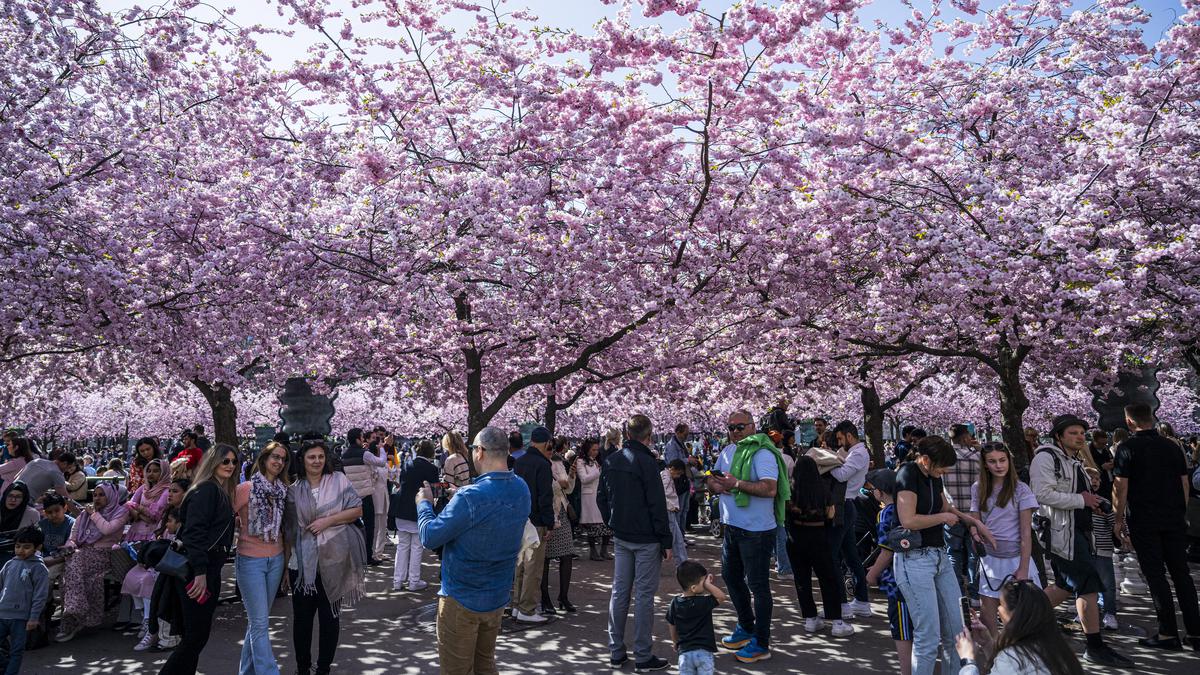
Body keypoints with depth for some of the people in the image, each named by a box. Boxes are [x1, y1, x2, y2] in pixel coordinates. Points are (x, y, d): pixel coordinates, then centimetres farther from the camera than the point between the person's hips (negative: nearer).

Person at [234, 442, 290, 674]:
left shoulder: (282, 491, 6)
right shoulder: (245, 488, -9)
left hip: (276, 559, 5)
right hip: (250, 560, -5)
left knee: (258, 620, 13)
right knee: (260, 623, -4)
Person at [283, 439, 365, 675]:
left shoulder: (338, 480, -1)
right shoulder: (294, 489, 3)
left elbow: (357, 510, -3)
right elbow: (288, 530, 6)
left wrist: (328, 520, -13)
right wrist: (285, 563, 5)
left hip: (333, 562, -1)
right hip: (302, 564, 1)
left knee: (330, 617, 8)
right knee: (302, 617, 9)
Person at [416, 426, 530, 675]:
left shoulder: (470, 497, -28)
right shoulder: (522, 490, -5)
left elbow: (429, 537, -18)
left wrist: (424, 503, -2)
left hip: (461, 600, -6)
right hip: (498, 597, 7)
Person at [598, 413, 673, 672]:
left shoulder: (611, 461, 6)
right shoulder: (646, 462, -16)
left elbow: (602, 498, 13)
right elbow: (657, 505, -16)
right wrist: (666, 541, -10)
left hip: (620, 537, 6)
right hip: (646, 539, -6)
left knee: (619, 592, 12)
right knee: (644, 595, 0)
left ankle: (616, 652, 19)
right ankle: (643, 657, 7)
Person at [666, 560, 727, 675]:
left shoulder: (674, 604, 1)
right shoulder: (704, 602, -14)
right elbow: (722, 597, -5)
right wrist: (708, 585, -11)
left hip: (684, 651, 3)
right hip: (704, 651, -3)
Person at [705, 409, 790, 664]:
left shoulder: (762, 453, -17)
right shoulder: (728, 451, 9)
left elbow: (770, 489, -28)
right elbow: (713, 478, 15)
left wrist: (736, 484, -29)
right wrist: (716, 484, -8)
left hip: (756, 531, -9)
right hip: (731, 527, 9)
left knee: (758, 585, 1)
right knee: (730, 576, 21)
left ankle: (761, 644, 14)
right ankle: (746, 628, 39)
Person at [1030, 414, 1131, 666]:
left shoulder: (1074, 462, 18)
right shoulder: (1046, 457, -12)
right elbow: (1043, 494, -23)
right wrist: (1081, 500, -17)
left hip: (1078, 530, 10)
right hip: (1061, 532, -10)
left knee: (1066, 586, 16)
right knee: (1088, 585, -8)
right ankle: (1096, 647, 2)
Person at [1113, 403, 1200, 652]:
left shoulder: (1127, 448, -8)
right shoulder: (1172, 446, 6)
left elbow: (1121, 487, -10)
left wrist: (1119, 519, -1)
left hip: (1144, 521, -5)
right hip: (1174, 519, 5)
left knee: (1155, 575, 1)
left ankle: (1169, 634, 4)